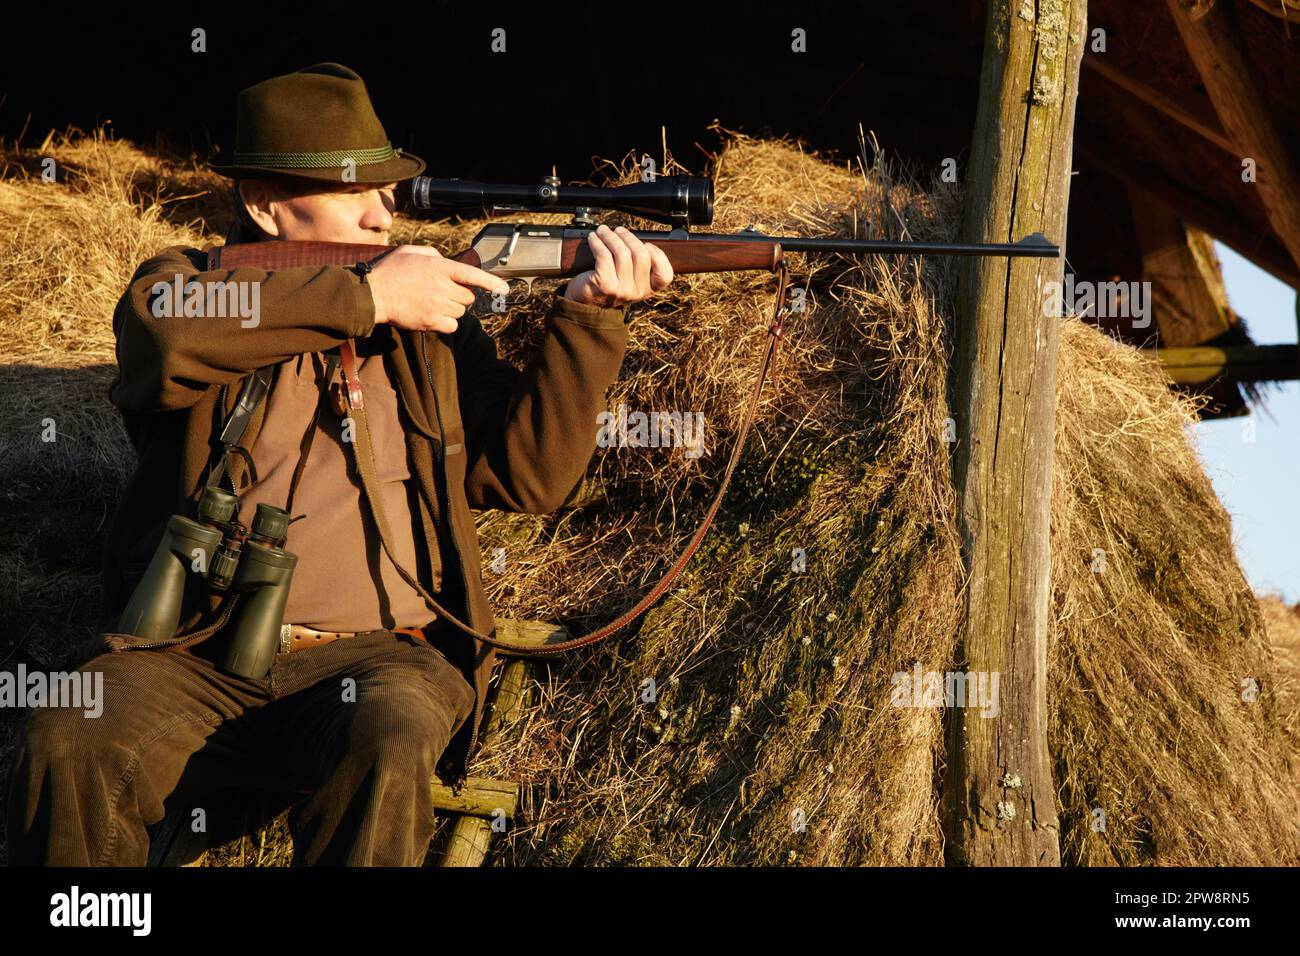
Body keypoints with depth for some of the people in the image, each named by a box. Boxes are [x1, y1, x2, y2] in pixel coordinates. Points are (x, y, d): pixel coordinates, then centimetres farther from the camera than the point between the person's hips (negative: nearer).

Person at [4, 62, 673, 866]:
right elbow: (163, 327, -16)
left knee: (391, 739, -34)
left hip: (375, 651, 1)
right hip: (192, 657, -1)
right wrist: (365, 298, -14)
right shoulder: (187, 282, 11)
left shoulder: (429, 320, 17)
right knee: (68, 747, -29)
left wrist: (587, 320, -3)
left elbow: (529, 473, 10)